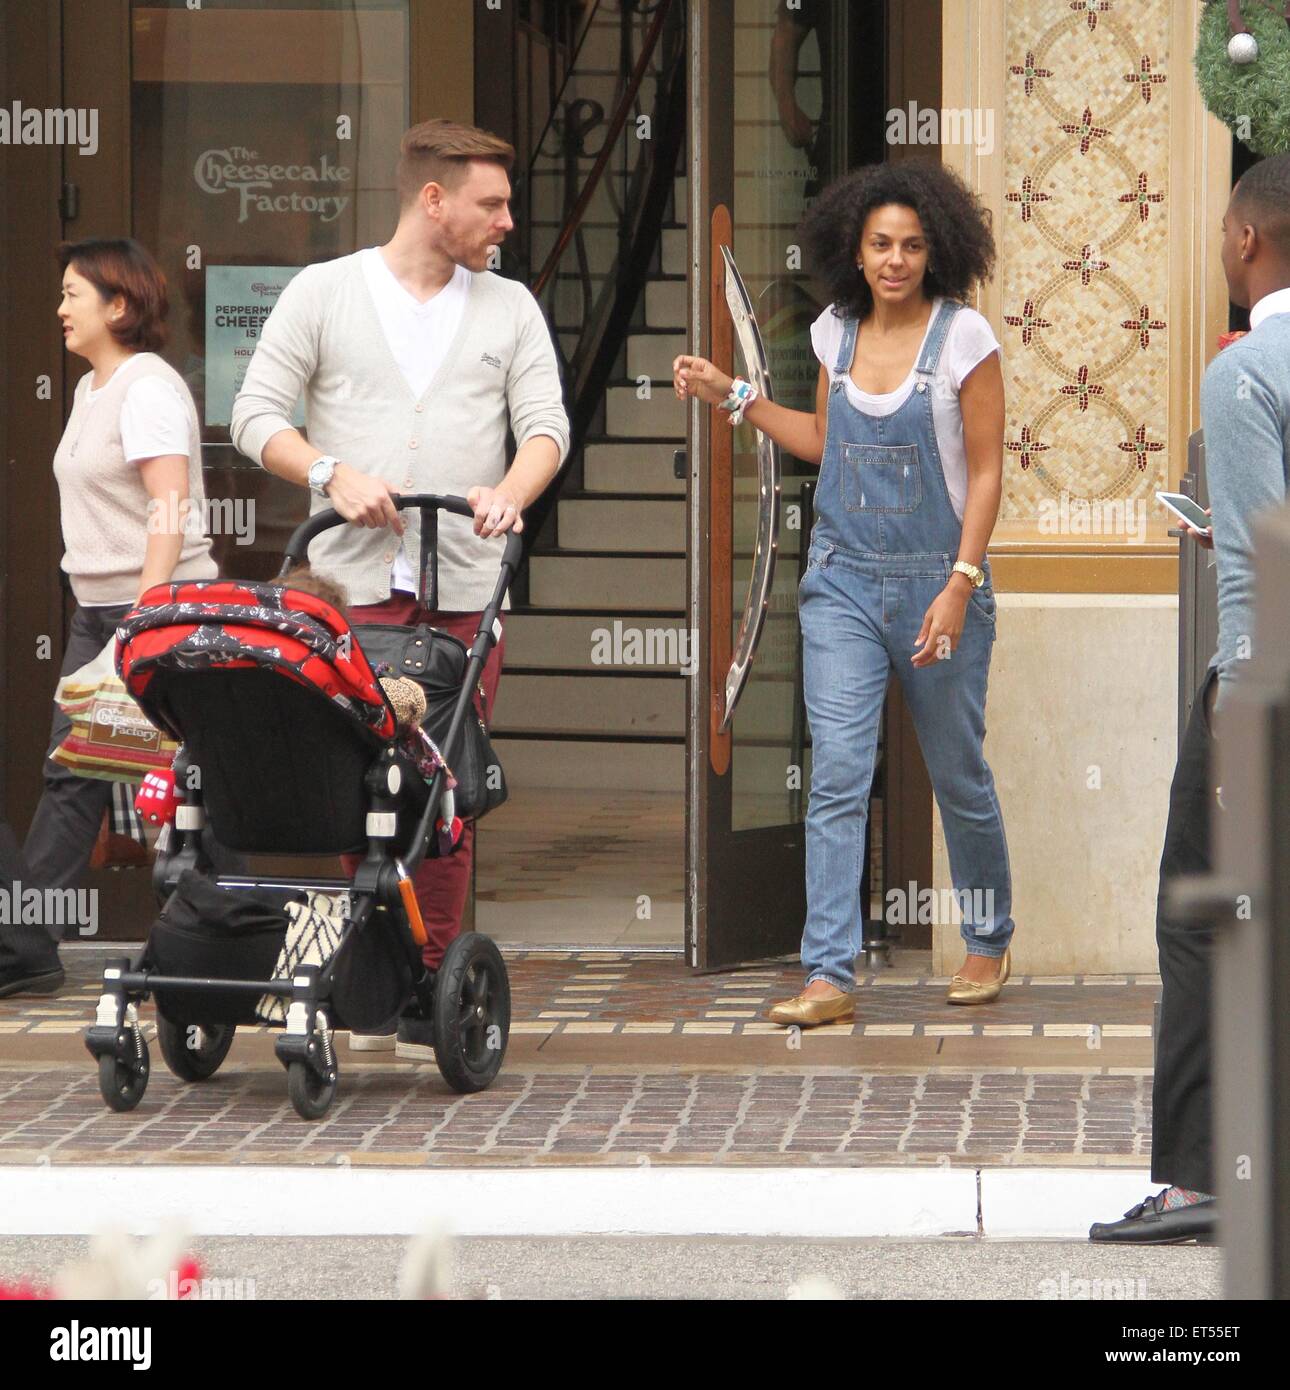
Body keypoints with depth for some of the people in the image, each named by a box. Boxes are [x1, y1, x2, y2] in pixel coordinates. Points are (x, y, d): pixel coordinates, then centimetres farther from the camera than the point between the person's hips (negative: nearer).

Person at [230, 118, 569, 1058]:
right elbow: (257, 415, 5)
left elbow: (546, 424, 7)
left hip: (464, 590, 1)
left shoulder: (510, 310, 15)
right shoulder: (324, 294, 9)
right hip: (353, 581, -1)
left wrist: (512, 490, -15)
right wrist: (334, 475, -11)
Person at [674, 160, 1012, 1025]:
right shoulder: (838, 333, 5)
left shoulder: (964, 337, -8)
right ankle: (831, 976, -11)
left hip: (936, 581, -3)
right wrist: (733, 398, 13)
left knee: (960, 777, 10)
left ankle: (990, 943, 31)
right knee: (837, 776, -8)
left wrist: (960, 584, -15)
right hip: (843, 581, 3)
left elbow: (986, 472, -8)